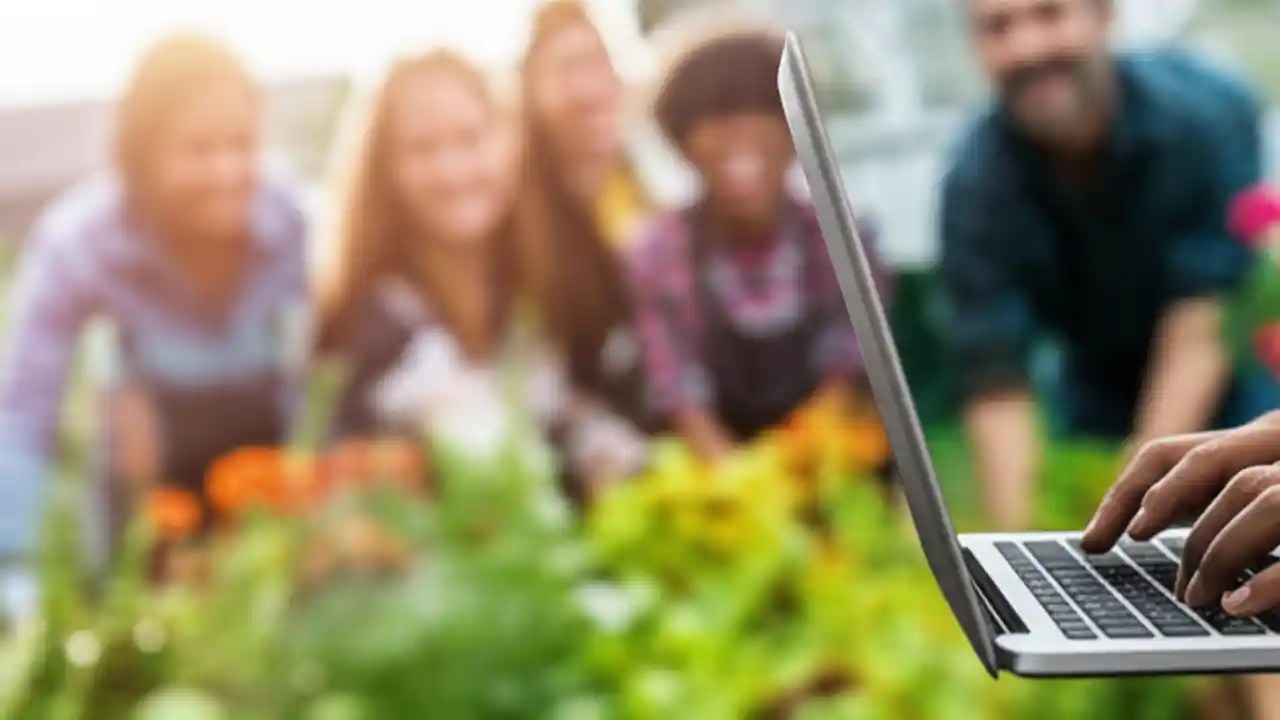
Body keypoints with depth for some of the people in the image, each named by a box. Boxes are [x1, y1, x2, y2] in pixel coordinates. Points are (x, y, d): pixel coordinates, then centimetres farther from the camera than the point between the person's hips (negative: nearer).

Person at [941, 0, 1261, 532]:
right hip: (1101, 394, 2)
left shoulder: (1204, 115, -29)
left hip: (1240, 377, -1)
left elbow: (1200, 330, -31)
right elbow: (997, 387, -27)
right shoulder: (975, 187, -24)